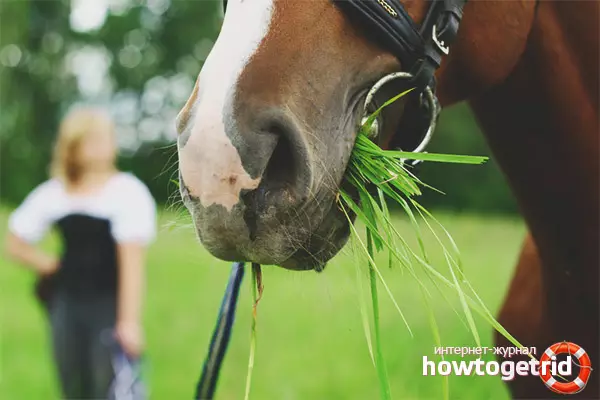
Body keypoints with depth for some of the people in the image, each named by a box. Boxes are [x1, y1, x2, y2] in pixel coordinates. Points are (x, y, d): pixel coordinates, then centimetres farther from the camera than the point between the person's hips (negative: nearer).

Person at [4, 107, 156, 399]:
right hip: (67, 306, 5)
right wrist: (53, 267, 7)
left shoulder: (128, 191, -8)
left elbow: (132, 262, -13)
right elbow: (16, 244, 18)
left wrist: (130, 321, -17)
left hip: (111, 306, -5)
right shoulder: (53, 194, 6)